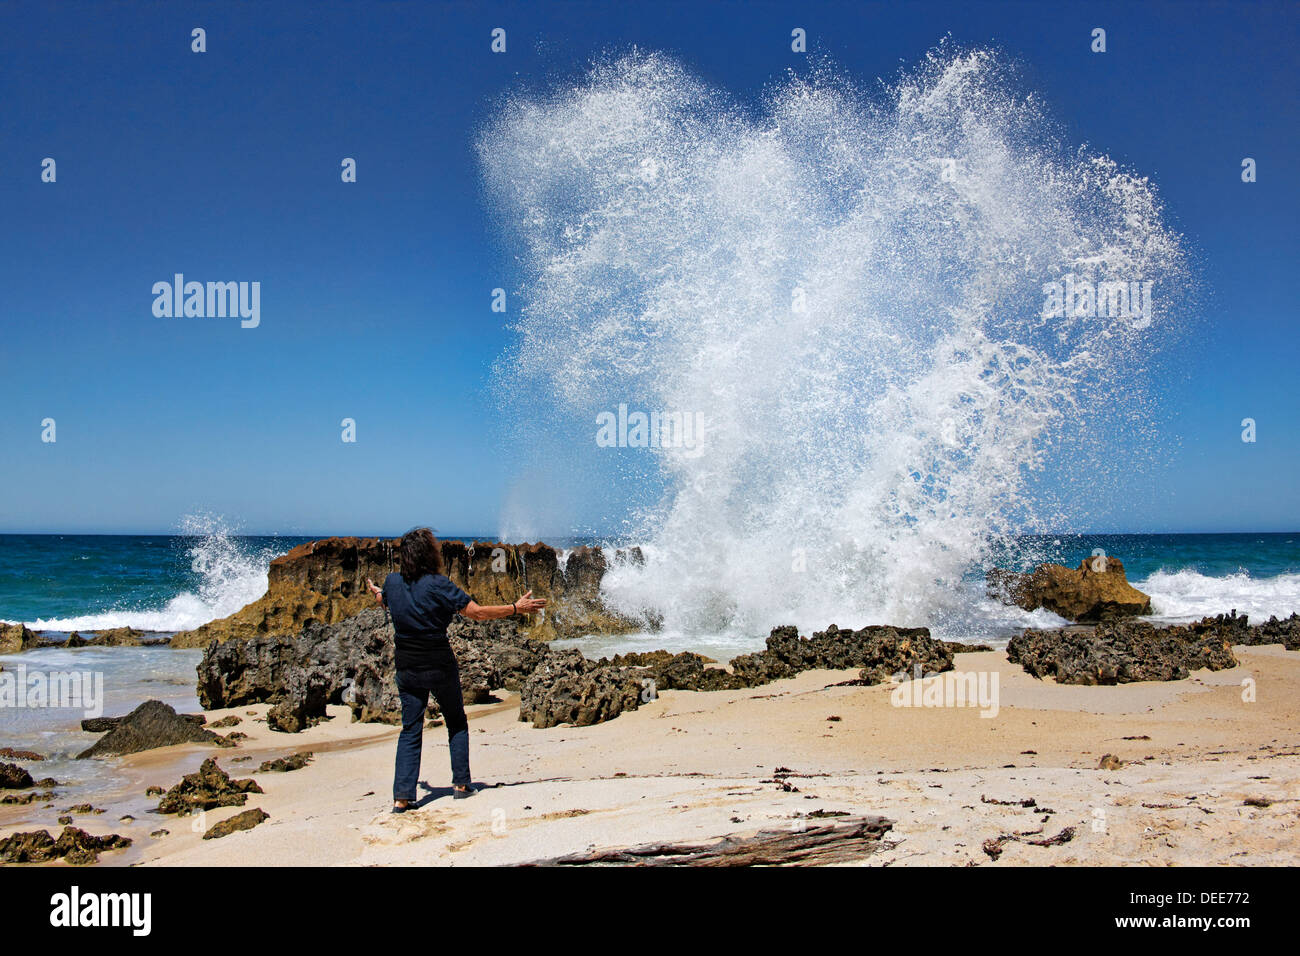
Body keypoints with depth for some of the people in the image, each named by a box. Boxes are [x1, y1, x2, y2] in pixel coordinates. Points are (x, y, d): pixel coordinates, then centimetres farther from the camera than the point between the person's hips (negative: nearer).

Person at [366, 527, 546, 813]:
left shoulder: (393, 582, -1)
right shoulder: (438, 584, -15)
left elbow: (384, 600, 24)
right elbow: (477, 613, -15)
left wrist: (374, 590, 48)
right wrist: (516, 608, -7)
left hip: (407, 668, 4)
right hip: (440, 666, -4)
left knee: (410, 729, 7)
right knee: (456, 723, 16)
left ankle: (402, 797, -1)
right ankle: (461, 784, 16)